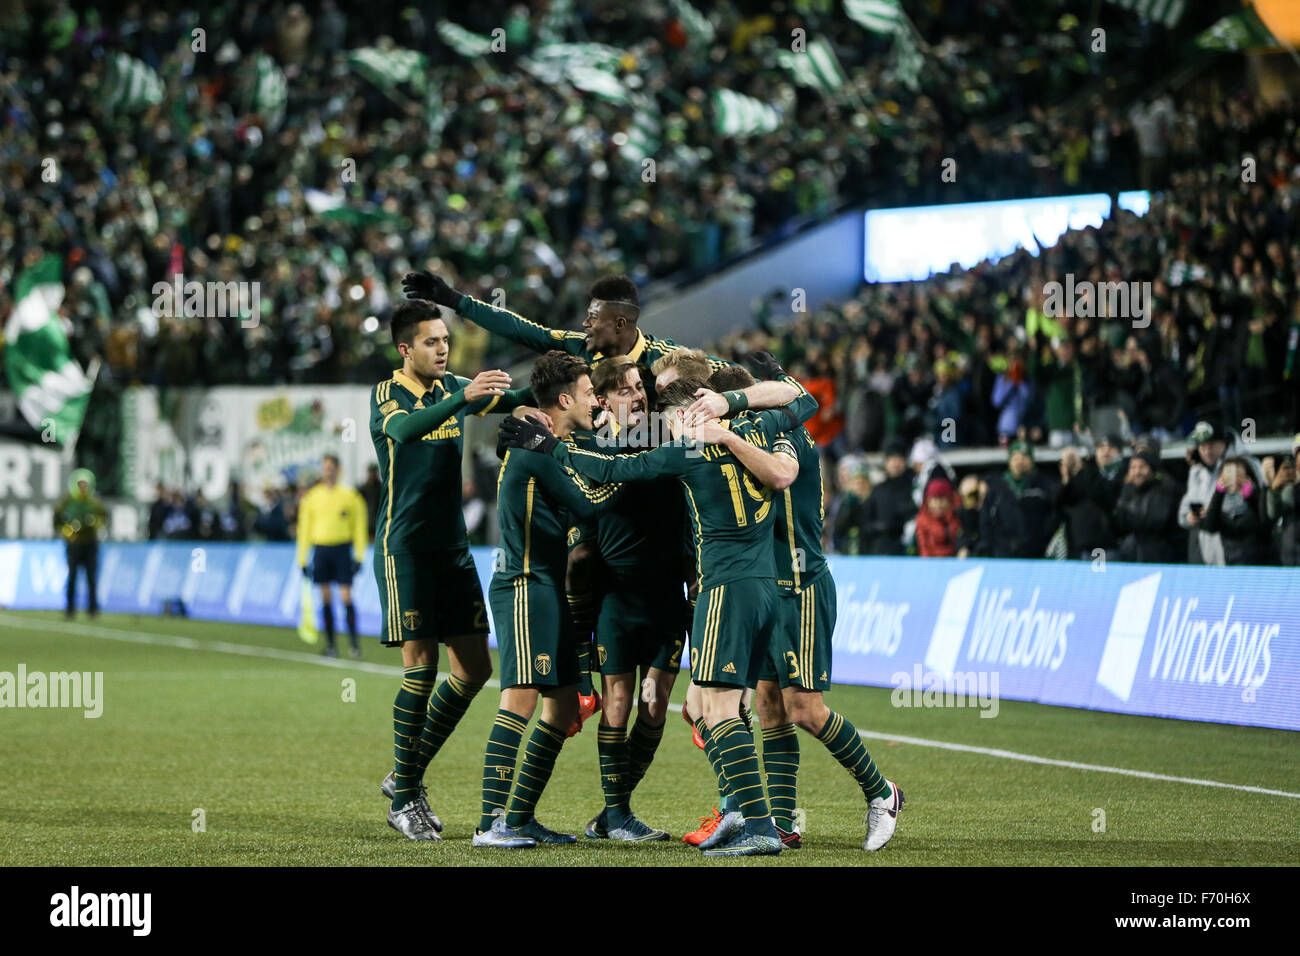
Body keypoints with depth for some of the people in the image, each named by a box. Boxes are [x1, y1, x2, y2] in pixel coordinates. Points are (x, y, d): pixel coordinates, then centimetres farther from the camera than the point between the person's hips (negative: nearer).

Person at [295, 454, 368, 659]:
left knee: (346, 597, -9)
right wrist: (302, 558, 9)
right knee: (326, 598, 3)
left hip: (342, 549, -3)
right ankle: (330, 644, 7)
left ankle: (354, 643, -5)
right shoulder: (312, 496, 8)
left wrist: (359, 556, -5)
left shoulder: (350, 495, 1)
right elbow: (304, 528, 13)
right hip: (320, 549, 3)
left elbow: (360, 527, 2)